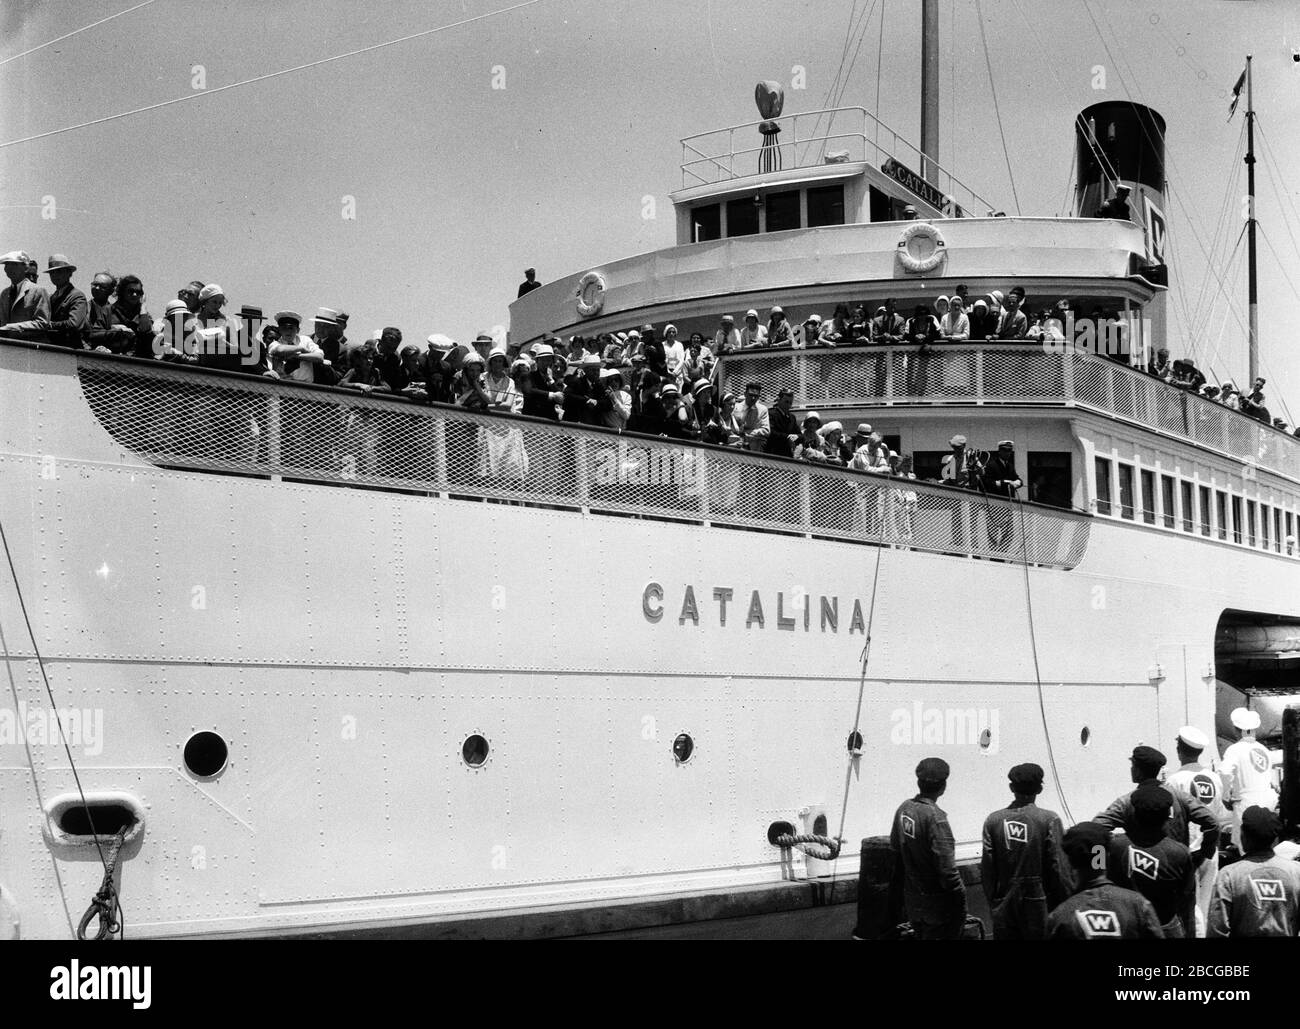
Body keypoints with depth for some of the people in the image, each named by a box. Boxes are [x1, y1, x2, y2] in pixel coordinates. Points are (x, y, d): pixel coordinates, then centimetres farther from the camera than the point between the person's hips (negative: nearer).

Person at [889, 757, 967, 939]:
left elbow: (895, 851, 10)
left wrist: (896, 889, 21)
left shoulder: (904, 808, 0)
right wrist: (960, 897, -12)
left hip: (911, 902, 7)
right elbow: (947, 869, -23)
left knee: (920, 935, 19)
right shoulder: (935, 817, -23)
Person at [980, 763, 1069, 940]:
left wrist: (993, 902, 11)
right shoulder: (1049, 820, -8)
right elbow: (1058, 869, -9)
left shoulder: (993, 820, 0)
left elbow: (987, 870, 0)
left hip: (1004, 907, 3)